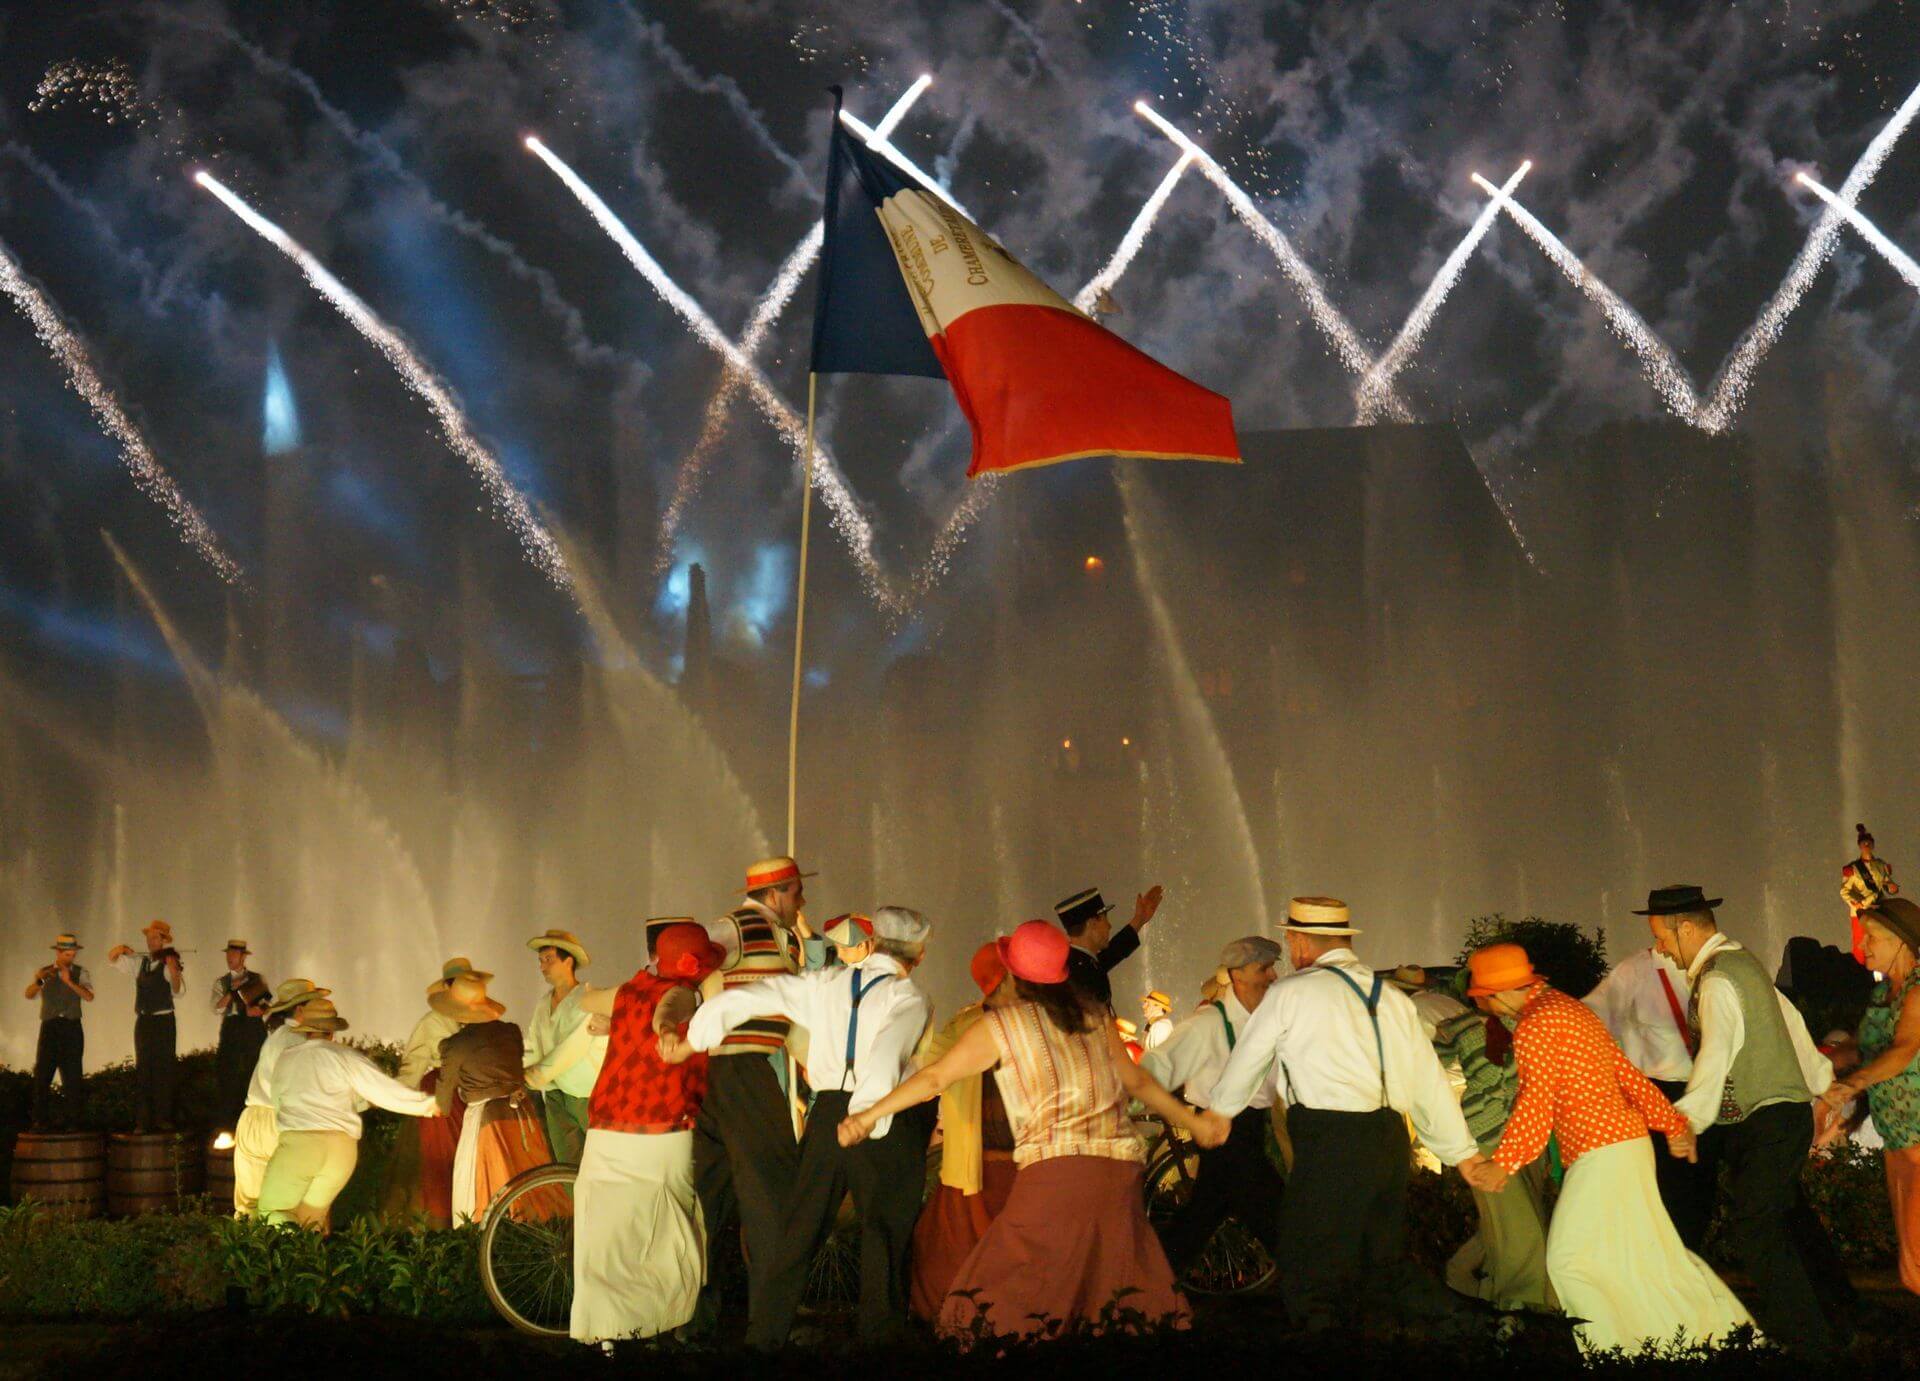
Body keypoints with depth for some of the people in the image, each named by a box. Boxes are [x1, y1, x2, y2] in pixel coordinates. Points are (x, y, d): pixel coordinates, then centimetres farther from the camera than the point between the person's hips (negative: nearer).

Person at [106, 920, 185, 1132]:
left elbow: (178, 991, -19)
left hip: (163, 1021, -4)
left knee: (163, 1069, -4)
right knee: (143, 1070, 1)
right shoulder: (139, 962, 13)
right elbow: (111, 958, 20)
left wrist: (173, 971, -35)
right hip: (143, 1021, 4)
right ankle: (142, 1121, -1)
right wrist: (122, 949, 0)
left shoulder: (171, 964, -4)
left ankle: (163, 1118, -1)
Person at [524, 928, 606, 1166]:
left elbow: (572, 1048, -20)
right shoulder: (543, 1005, 11)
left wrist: (534, 1076, -21)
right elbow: (533, 1050, 7)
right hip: (557, 1095, 6)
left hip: (590, 1094, -6)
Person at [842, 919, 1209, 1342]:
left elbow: (936, 1078, 4)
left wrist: (869, 1116, 12)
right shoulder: (1094, 1014, 14)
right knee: (1130, 1297, 7)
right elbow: (1138, 1082, 20)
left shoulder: (1001, 1025, 4)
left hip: (1052, 1169, -4)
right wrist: (1193, 1121, 34)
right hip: (1119, 1168, 4)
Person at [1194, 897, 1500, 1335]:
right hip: (1390, 1140, 7)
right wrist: (1463, 1151, 24)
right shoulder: (1393, 998, 15)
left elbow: (1248, 1057, 12)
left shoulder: (1291, 993, 0)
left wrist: (1220, 1109, 31)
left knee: (1311, 1276, 0)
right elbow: (1429, 1079, 17)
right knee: (1387, 1258, 19)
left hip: (1330, 1144, -7)